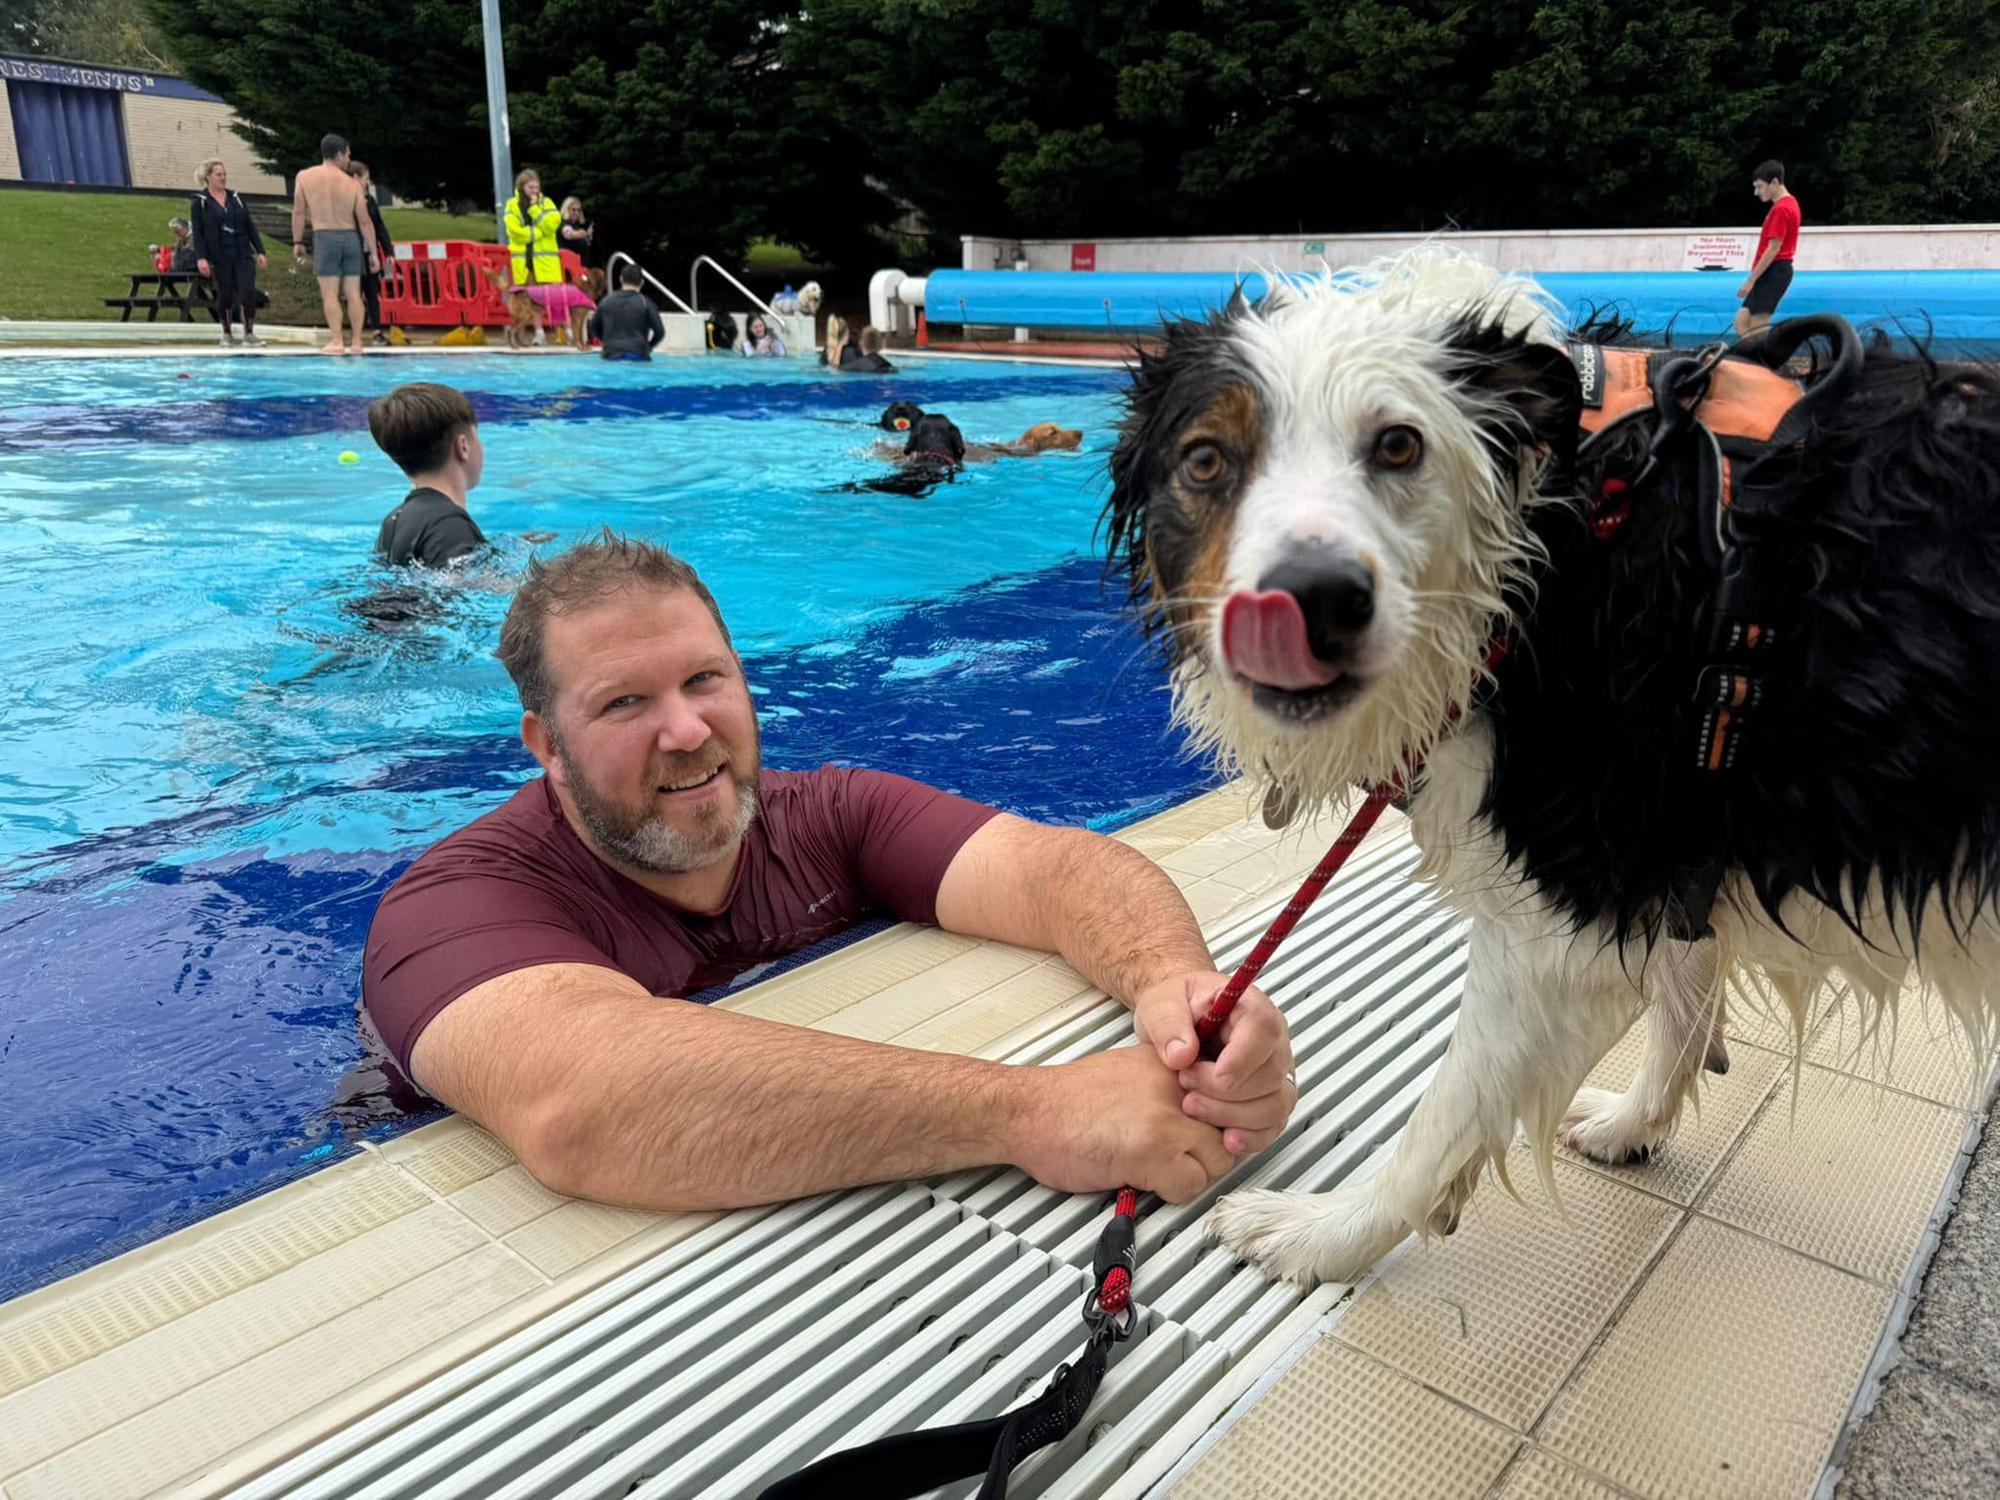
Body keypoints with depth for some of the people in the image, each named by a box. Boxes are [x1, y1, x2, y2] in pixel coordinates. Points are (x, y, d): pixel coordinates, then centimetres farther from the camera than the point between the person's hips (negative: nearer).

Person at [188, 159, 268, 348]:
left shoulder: (236, 199, 10)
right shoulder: (199, 202, 0)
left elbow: (250, 227, 12)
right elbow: (196, 233, -4)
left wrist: (260, 251, 4)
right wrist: (201, 258, -14)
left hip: (243, 254, 2)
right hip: (219, 258, -2)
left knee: (248, 293, -9)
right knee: (224, 296, 3)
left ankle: (249, 332, 2)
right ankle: (227, 334, 17)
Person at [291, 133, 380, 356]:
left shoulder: (305, 177, 2)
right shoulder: (352, 184, 1)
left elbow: (298, 212, 2)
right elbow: (365, 221, 1)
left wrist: (297, 242, 11)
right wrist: (373, 252, 7)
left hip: (325, 238, -1)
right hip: (351, 237, 1)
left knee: (330, 294, -1)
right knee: (353, 294, 5)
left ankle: (337, 342, -7)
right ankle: (357, 343, 6)